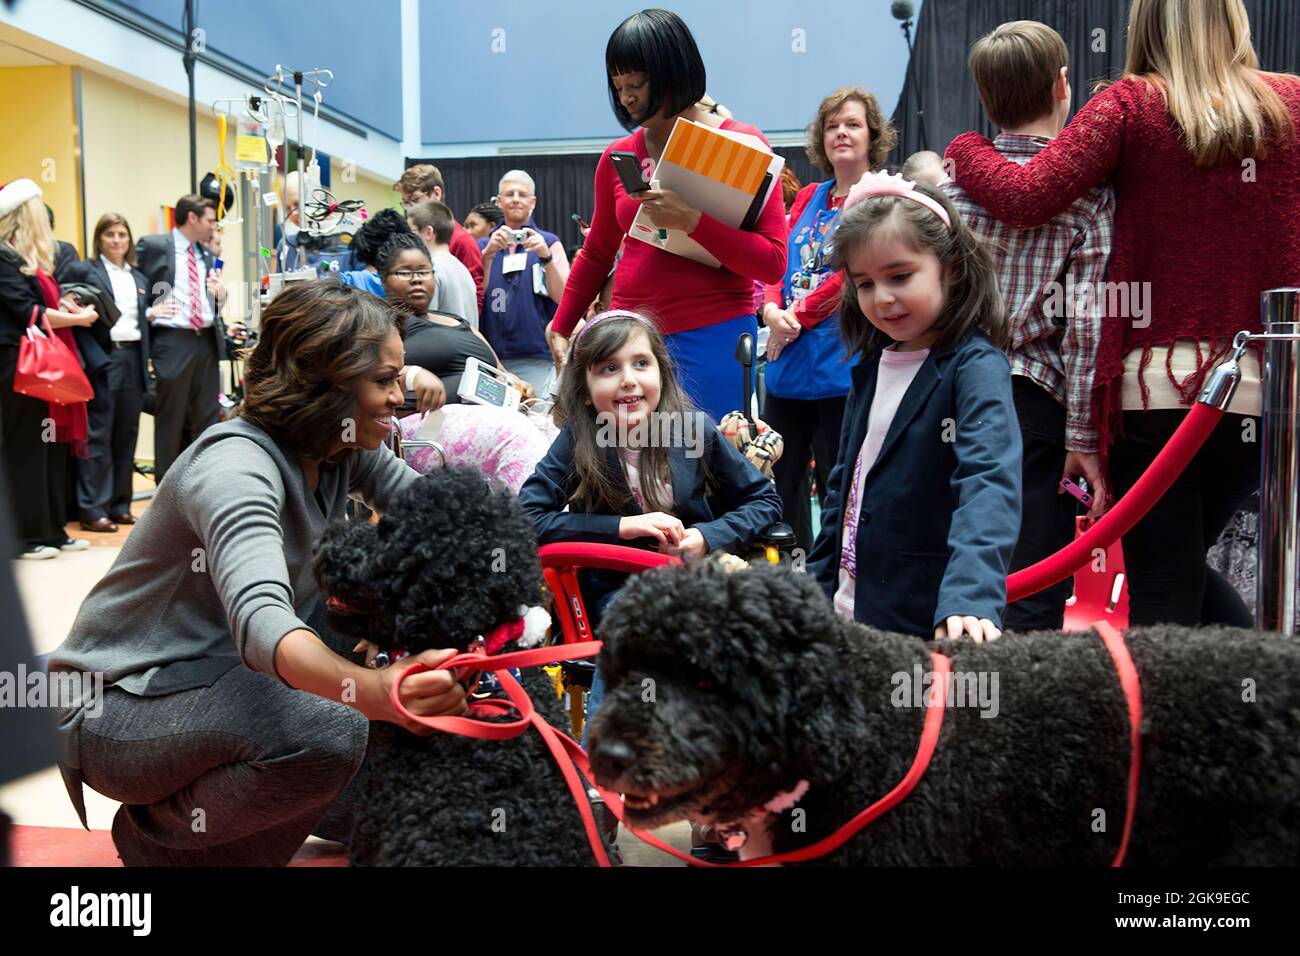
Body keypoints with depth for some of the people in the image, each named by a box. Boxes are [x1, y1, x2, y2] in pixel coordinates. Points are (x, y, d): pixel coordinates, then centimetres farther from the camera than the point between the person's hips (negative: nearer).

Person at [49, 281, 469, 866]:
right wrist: (379, 692, -62)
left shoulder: (343, 451, -3)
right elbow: (261, 622, -44)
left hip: (224, 677, 8)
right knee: (326, 732, -33)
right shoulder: (234, 465, -28)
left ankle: (355, 800, 11)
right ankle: (156, 834, -4)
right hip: (119, 708, -8)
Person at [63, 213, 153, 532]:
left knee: (127, 434, 7)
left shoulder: (140, 278, 18)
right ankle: (92, 509, -2)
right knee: (98, 434, -5)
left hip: (133, 358, 5)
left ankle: (119, 504, 14)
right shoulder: (85, 270, 1)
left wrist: (147, 366, 11)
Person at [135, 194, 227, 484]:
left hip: (207, 341, 6)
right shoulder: (153, 246, -4)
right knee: (171, 419, 3)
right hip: (173, 341, -6)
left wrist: (220, 296, 2)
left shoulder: (207, 257, 15)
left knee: (208, 417, 8)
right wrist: (148, 313, -14)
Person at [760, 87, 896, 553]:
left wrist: (799, 316, -15)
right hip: (787, 363, 6)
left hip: (843, 369, -6)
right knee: (779, 480, 11)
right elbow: (777, 265, 11)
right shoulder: (808, 198, 16)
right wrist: (772, 312, -9)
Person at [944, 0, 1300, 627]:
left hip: (1160, 384, -4)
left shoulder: (1132, 105, -3)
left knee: (1161, 589, 5)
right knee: (1187, 561, 24)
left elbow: (1025, 198, -13)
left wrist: (963, 148, 4)